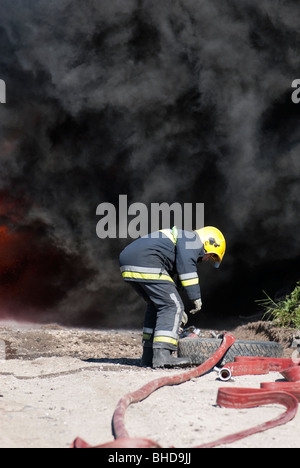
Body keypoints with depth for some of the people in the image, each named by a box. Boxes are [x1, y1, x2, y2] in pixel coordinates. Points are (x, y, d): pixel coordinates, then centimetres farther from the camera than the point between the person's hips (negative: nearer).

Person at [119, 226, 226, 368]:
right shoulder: (192, 239, 6)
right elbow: (186, 266, -12)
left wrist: (178, 309, 40)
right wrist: (196, 297, -8)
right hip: (145, 262, -11)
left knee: (156, 305, 22)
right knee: (172, 306, -8)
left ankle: (149, 356, 20)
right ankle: (162, 355, -17)